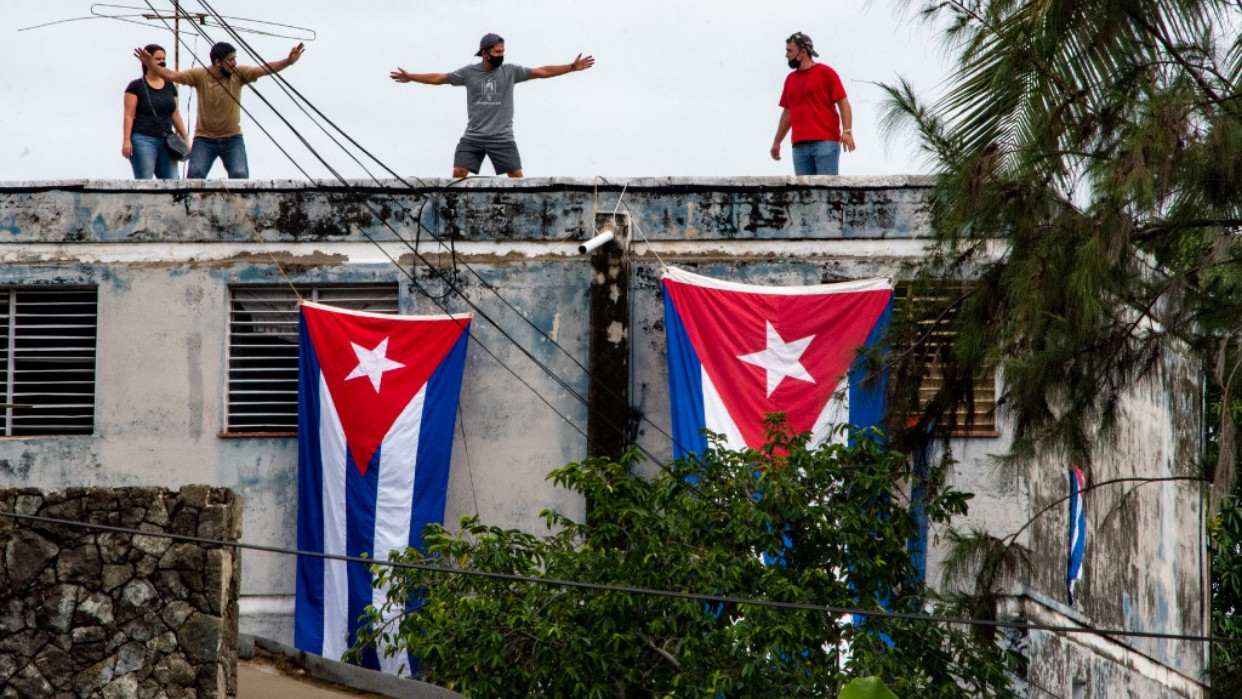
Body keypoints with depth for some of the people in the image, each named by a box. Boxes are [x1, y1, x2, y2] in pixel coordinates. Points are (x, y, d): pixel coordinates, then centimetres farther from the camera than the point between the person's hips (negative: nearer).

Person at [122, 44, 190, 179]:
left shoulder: (170, 86, 17)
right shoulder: (136, 87, 1)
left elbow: (175, 114, 20)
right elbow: (129, 116, -4)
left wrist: (185, 138, 16)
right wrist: (126, 140, -13)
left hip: (166, 141, 5)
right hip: (143, 139, -5)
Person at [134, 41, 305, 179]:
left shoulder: (238, 74, -7)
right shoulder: (199, 75, -9)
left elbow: (265, 69, -14)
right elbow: (171, 75, -14)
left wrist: (289, 61, -28)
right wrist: (151, 65, -30)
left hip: (232, 138, 1)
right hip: (204, 139, -1)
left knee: (240, 176, -13)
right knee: (194, 175, -13)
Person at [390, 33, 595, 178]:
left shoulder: (510, 71, 0)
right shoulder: (469, 72, 3)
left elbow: (542, 72, -1)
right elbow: (439, 78, 9)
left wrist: (572, 67, -7)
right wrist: (410, 77, 8)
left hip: (502, 137, -1)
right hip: (473, 137, 1)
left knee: (517, 176, -6)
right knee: (458, 172, -6)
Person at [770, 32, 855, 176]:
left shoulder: (825, 73, 2)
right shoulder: (790, 79, 18)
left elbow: (843, 103, -2)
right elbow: (787, 113, 23)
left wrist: (847, 131, -14)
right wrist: (777, 142, 20)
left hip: (826, 142, -5)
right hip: (799, 146, 5)